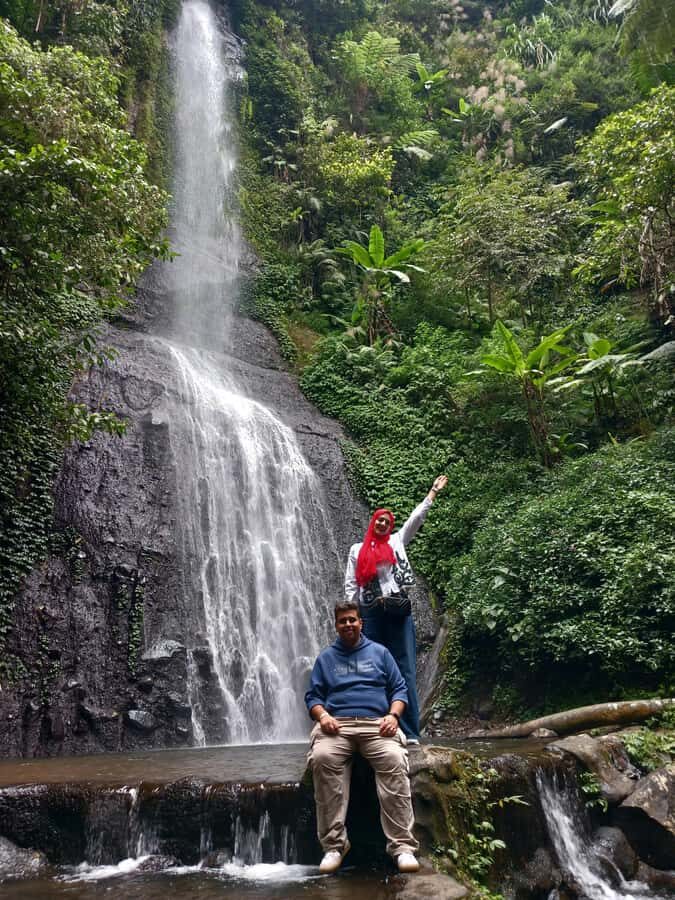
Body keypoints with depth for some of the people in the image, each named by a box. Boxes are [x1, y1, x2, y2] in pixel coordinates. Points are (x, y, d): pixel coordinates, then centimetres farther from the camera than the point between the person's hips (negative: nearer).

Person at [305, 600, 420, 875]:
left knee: (394, 760, -33)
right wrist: (323, 715, -8)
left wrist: (393, 715, -6)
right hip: (337, 724, 1)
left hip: (376, 724, 0)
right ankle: (334, 844, -27)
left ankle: (402, 845, -29)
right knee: (322, 758, -33)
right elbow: (312, 696, 14)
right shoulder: (325, 658, 20)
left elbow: (399, 689, 13)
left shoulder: (379, 652, 18)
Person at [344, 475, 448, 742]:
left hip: (399, 612, 0)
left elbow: (417, 516, 13)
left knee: (405, 670, -4)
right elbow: (350, 585, 10)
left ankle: (410, 732, -5)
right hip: (371, 614, 0)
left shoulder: (397, 541, 15)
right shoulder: (357, 550, 15)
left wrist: (433, 491, 13)